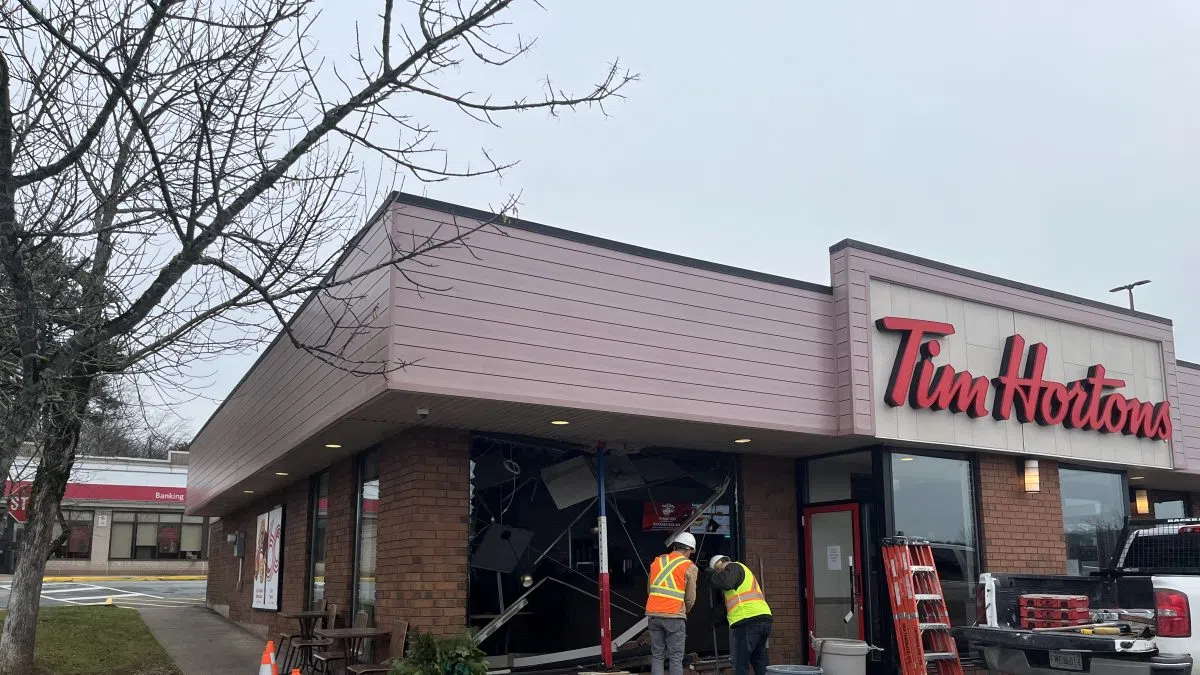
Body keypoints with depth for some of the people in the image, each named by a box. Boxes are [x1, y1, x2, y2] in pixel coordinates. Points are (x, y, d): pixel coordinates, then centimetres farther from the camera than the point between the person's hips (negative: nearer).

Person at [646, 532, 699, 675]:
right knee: (676, 658, 2)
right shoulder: (689, 567, 1)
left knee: (657, 656, 10)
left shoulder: (657, 561, 13)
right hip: (674, 616, -4)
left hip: (653, 614, 4)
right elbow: (690, 598, 2)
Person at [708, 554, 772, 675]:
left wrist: (711, 574, -2)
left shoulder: (733, 567, 3)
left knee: (741, 662, -7)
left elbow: (725, 582, -17)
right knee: (760, 662, 16)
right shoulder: (743, 570, 32)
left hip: (748, 620, -10)